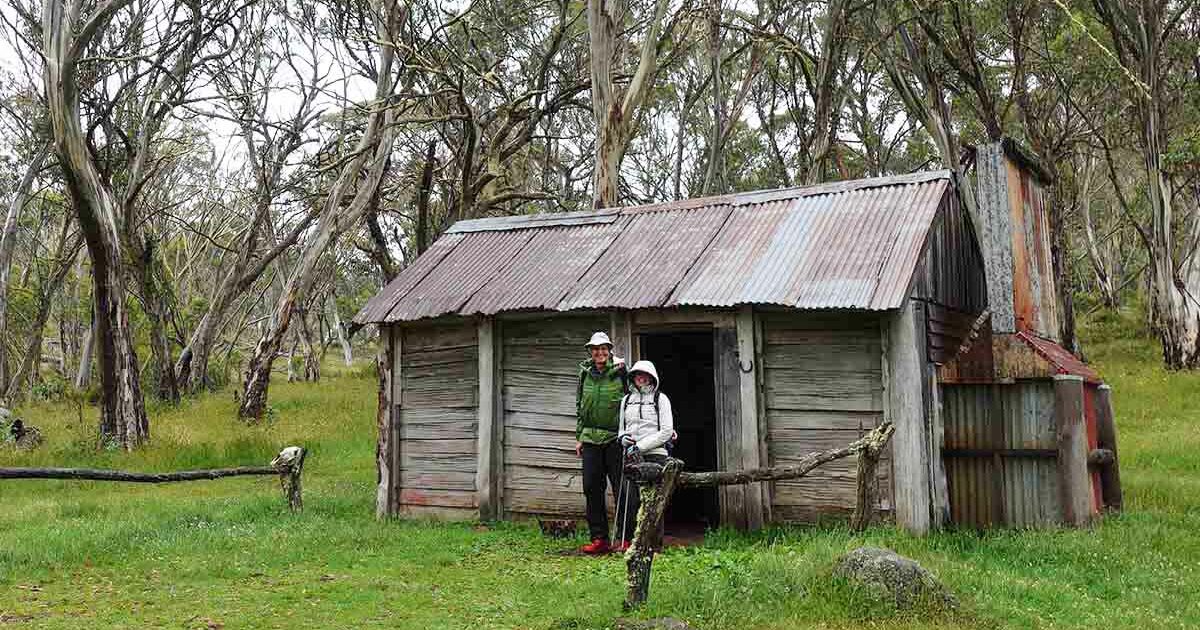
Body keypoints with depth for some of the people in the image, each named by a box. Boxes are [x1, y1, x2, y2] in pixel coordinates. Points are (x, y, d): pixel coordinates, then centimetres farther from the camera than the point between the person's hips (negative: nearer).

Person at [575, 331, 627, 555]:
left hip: (615, 437, -4)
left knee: (621, 488, -2)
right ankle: (599, 538, 12)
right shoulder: (585, 373, 11)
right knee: (592, 488, 4)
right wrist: (579, 437, 15)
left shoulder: (620, 371, -4)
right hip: (591, 438, 5)